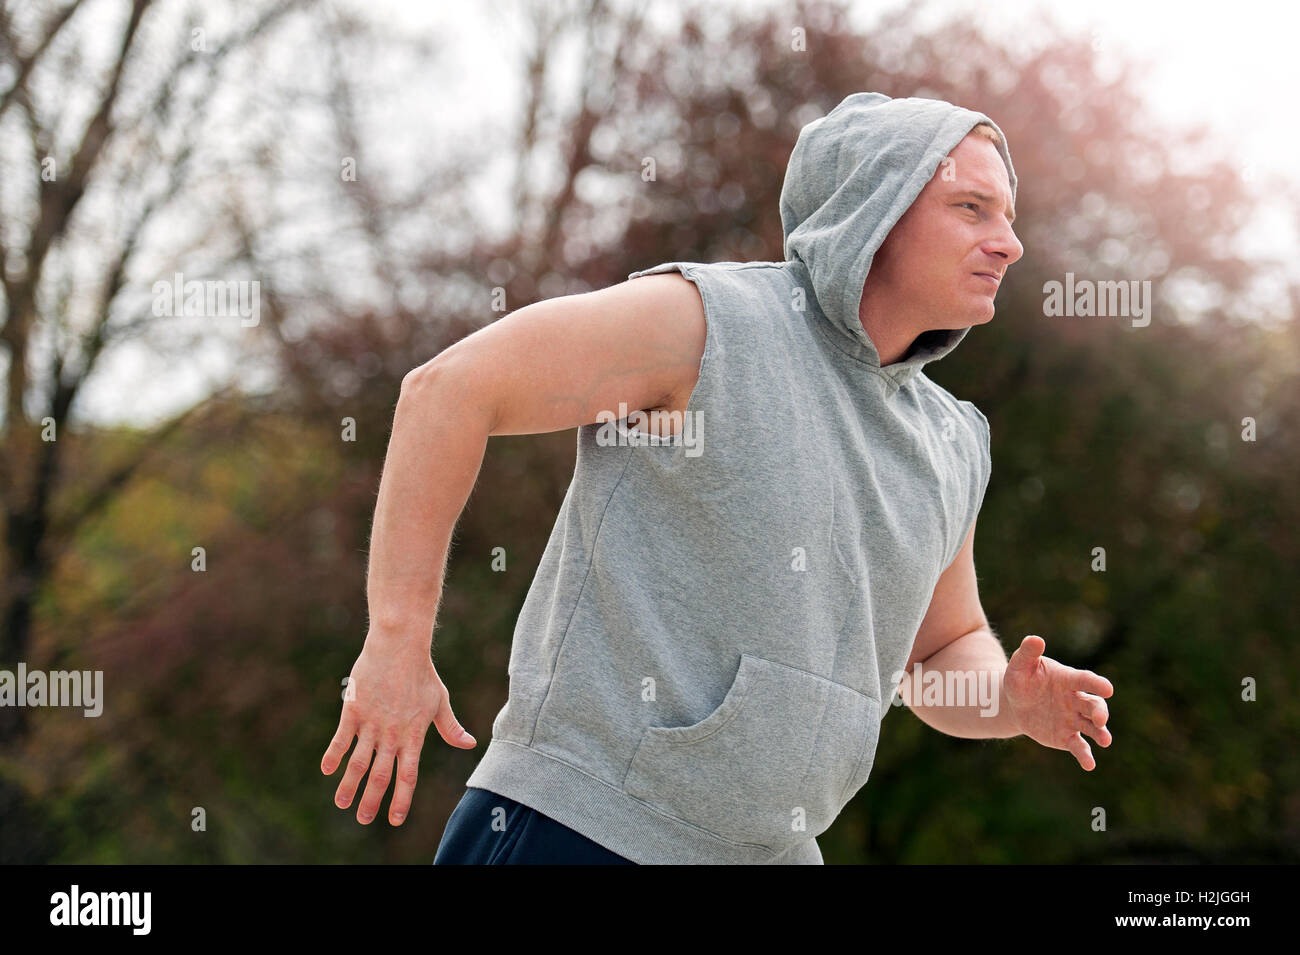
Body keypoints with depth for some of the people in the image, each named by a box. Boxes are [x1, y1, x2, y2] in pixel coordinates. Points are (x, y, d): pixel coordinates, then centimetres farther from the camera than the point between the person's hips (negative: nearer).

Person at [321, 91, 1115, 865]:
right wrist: (398, 640, -14)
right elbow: (450, 387, -10)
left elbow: (944, 655, 23)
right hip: (574, 828, -6)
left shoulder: (953, 447, 10)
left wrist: (1018, 700, -1)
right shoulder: (707, 319, -10)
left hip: (766, 847, 7)